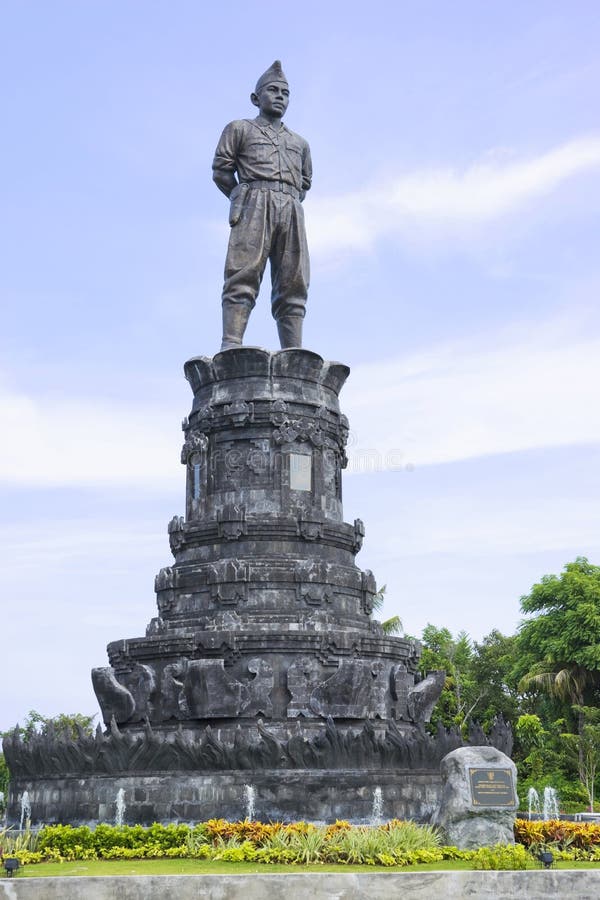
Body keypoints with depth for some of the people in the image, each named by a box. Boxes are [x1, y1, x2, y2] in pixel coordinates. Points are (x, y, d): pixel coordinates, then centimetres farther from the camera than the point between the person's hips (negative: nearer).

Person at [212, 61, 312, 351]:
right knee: (243, 276, -20)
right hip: (255, 204, -4)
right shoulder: (240, 128, 20)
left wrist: (291, 203, 14)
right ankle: (231, 348, -32)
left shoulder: (300, 143, 32)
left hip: (292, 211, 4)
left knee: (292, 285, -9)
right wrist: (245, 202, 6)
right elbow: (221, 170, 11)